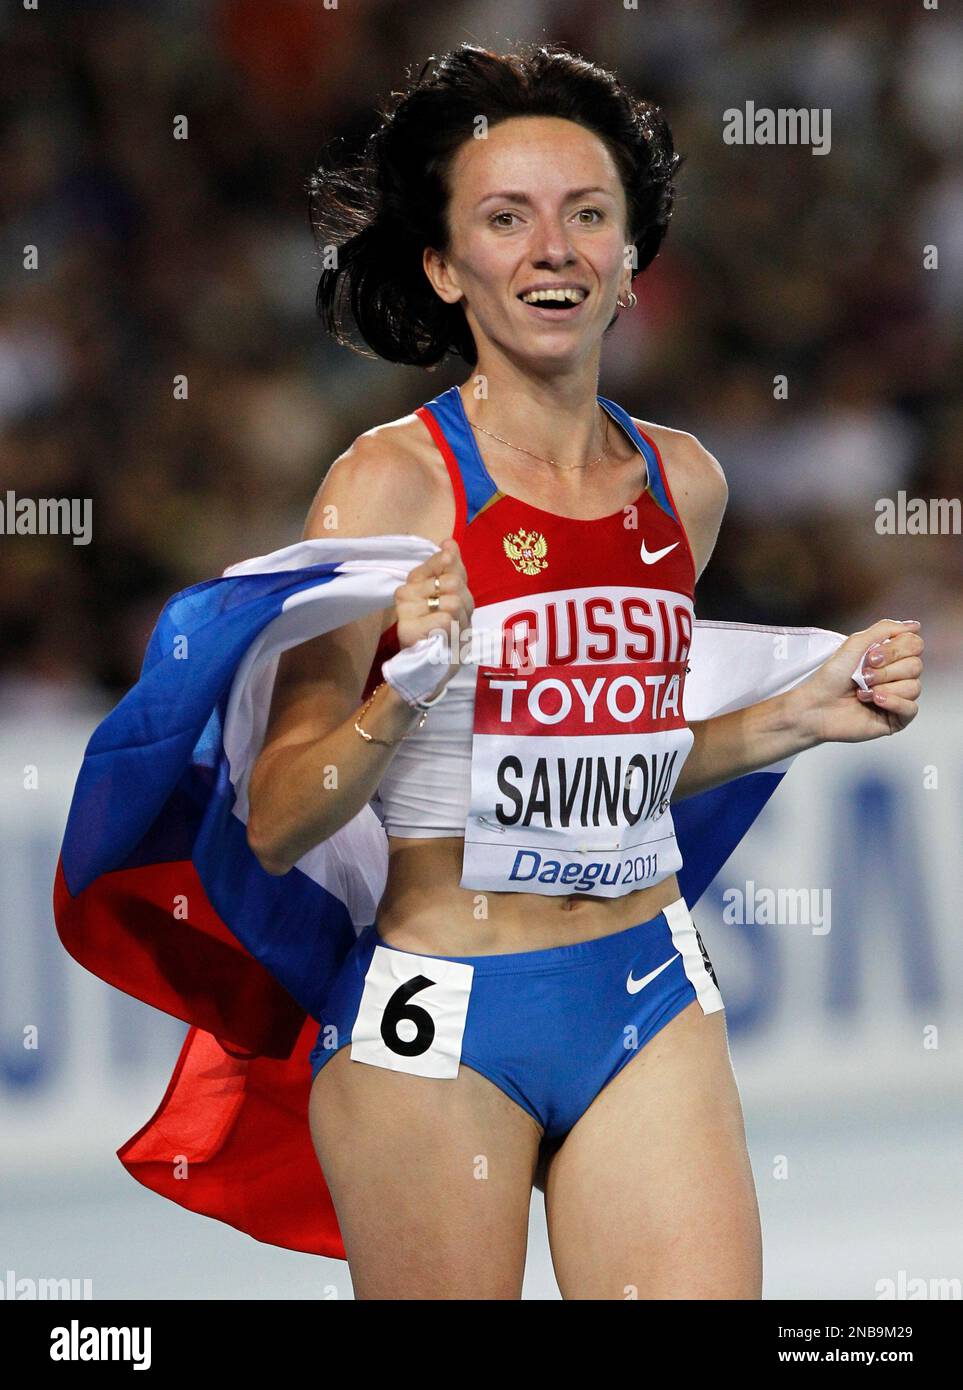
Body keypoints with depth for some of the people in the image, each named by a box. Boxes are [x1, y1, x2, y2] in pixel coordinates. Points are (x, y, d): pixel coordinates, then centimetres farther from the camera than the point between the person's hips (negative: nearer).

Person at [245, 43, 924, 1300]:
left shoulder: (683, 482, 6)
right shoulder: (393, 482, -10)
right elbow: (275, 826, -10)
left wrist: (802, 716, 8)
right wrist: (405, 694, -27)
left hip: (650, 1005, 4)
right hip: (438, 1021, -4)